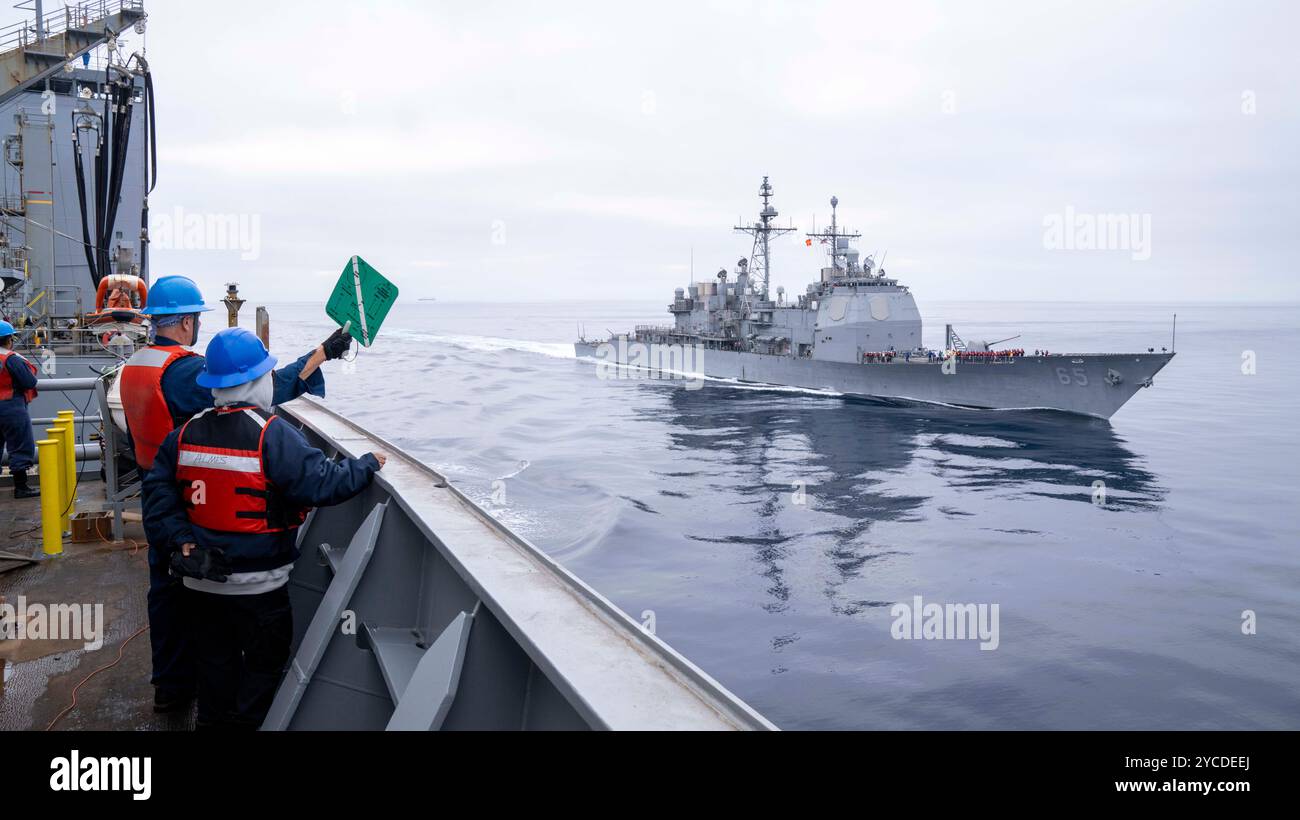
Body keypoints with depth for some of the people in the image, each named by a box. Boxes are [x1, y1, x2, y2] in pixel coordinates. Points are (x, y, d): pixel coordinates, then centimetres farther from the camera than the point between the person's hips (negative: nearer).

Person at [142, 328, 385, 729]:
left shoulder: (185, 434, -1)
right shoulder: (272, 435, -21)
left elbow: (158, 492, -1)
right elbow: (323, 483, -25)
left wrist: (180, 541, -2)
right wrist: (368, 464, -11)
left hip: (201, 580, 6)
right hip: (258, 585, -6)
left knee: (215, 661, 21)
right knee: (263, 664, 13)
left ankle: (214, 720, 35)